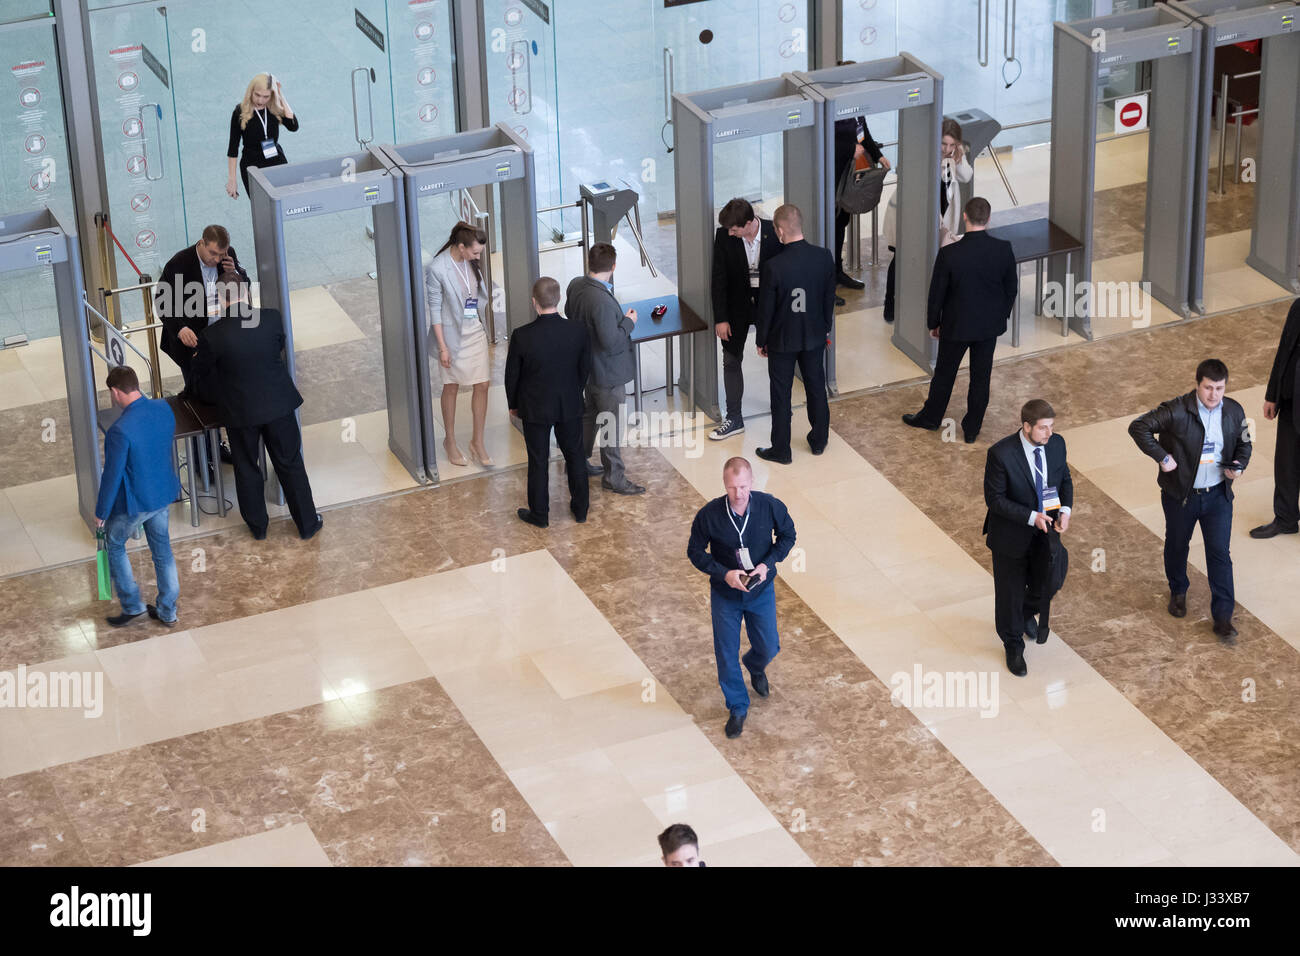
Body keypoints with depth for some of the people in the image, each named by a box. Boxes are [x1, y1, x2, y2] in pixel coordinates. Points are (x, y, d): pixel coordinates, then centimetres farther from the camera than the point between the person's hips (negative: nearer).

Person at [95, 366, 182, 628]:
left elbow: (112, 475, -23)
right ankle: (168, 611, 32)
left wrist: (101, 512, -8)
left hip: (133, 502, -7)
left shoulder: (120, 431, -31)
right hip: (163, 493, 7)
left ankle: (132, 605, 26)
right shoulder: (163, 408, -9)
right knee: (162, 548, 20)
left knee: (114, 546, 19)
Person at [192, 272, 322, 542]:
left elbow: (202, 374, -3)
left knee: (247, 469, 19)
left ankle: (257, 527, 33)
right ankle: (307, 524, 27)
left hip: (240, 411, -1)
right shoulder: (272, 318, -14)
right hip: (279, 404, 2)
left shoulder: (212, 336, -19)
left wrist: (214, 398, 18)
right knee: (290, 464, 16)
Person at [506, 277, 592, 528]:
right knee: (575, 455, 19)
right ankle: (580, 508, 32)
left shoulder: (522, 336, -22)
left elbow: (512, 375, -10)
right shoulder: (577, 332, -14)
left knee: (538, 461, 12)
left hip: (535, 408, -2)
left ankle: (539, 514, 25)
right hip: (570, 406, 2)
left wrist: (513, 404, 8)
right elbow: (585, 369, 0)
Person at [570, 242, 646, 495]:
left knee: (590, 414, 26)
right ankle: (613, 476, 16)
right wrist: (628, 322, -16)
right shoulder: (602, 301, -32)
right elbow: (611, 342, -30)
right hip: (608, 371, -9)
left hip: (588, 367, 9)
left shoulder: (575, 286, -5)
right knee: (611, 424, 5)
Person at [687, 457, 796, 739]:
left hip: (761, 590, 1)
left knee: (768, 647, 13)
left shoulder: (771, 506, -20)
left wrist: (767, 564, -17)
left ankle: (755, 667, 52)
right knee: (726, 655, 8)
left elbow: (787, 535, -2)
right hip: (725, 594, -1)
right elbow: (695, 551, -9)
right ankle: (737, 708, 30)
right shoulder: (709, 515, -23)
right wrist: (724, 573, -22)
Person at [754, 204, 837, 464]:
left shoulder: (773, 268, -27)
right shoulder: (824, 257, -14)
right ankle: (819, 440, 37)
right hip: (815, 336, 4)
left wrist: (761, 341, 0)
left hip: (782, 340, -4)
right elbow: (829, 297, 0)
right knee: (816, 387, 21)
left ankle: (781, 450, 23)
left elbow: (765, 309, -16)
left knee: (781, 395, 11)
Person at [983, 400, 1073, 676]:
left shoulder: (1056, 444, -11)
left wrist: (1065, 510, -14)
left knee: (1043, 585, 22)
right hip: (1011, 535, -5)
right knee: (1010, 593, 13)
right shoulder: (1001, 453, -27)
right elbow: (994, 498, -21)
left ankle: (1028, 614, 58)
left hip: (1045, 531, 5)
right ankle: (1014, 647, 37)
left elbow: (1065, 479, 4)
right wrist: (1031, 517, -28)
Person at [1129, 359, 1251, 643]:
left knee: (1220, 554, 0)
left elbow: (1243, 443, 10)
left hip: (1218, 495, 2)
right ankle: (1178, 592, 49)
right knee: (1177, 545, 20)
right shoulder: (1177, 411, -21)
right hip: (1180, 494, -2)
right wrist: (1162, 457, -23)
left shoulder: (1234, 412, -6)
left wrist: (1239, 465, -10)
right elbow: (1138, 427, -21)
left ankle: (1223, 618, 7)